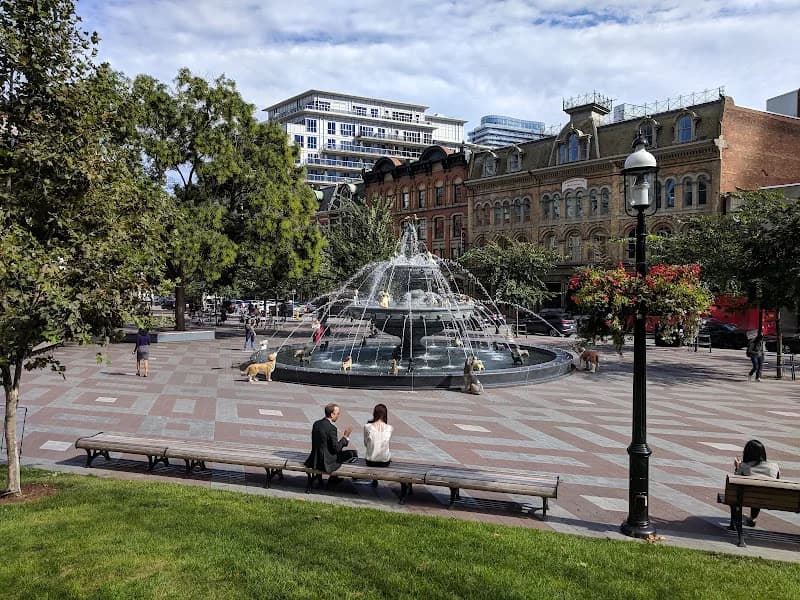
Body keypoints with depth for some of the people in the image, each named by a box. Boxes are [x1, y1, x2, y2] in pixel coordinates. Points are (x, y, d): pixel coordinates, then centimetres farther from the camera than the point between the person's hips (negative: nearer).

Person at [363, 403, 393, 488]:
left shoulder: (367, 427, -12)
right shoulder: (389, 428, -10)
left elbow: (365, 444, 1)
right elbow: (387, 442, 6)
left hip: (370, 461, 0)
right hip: (384, 462, 0)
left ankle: (374, 479, 34)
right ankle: (375, 479, 40)